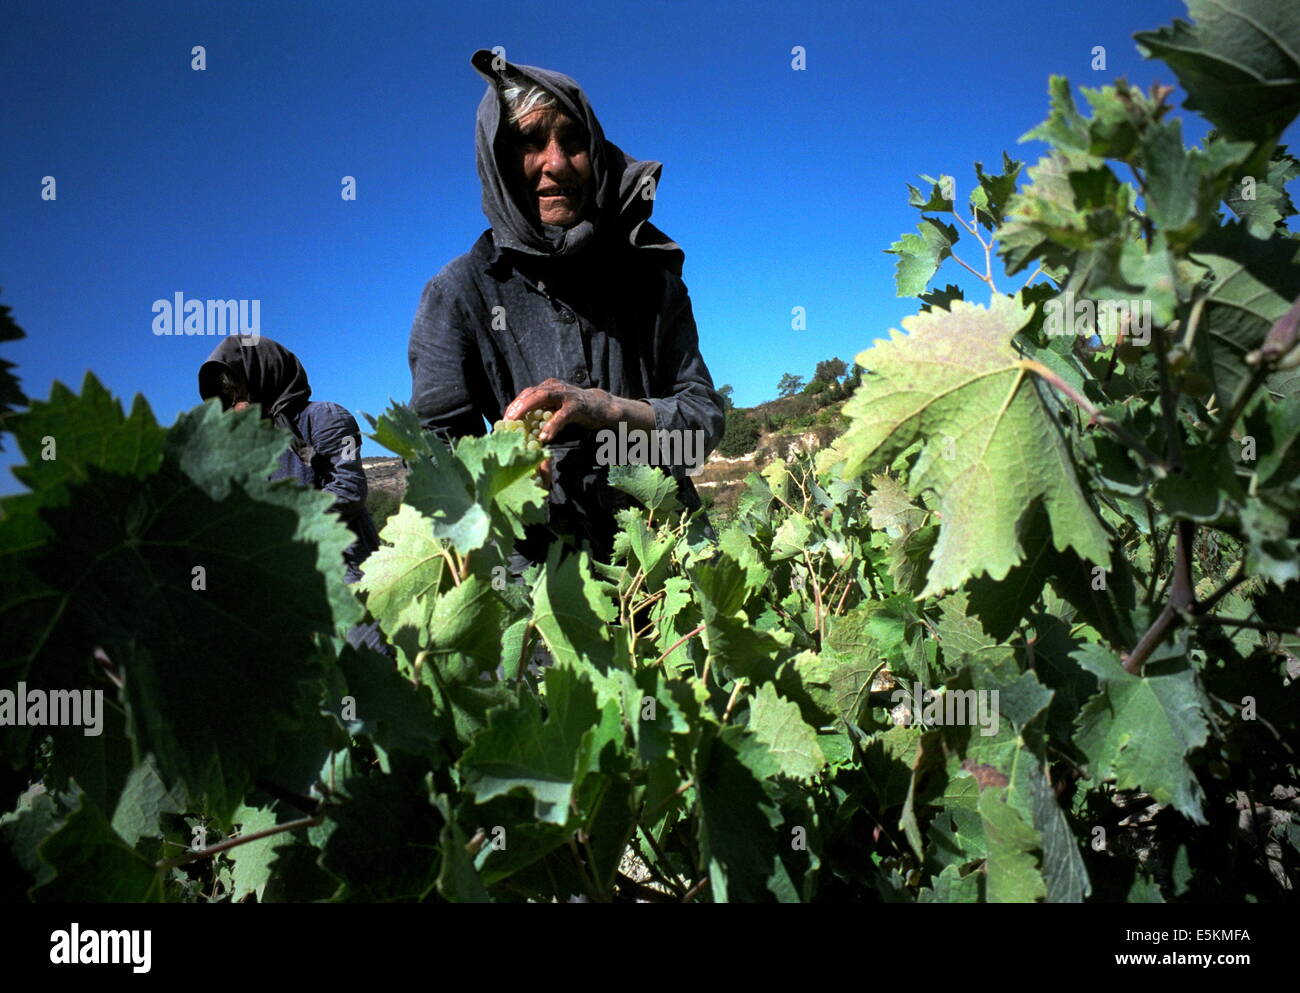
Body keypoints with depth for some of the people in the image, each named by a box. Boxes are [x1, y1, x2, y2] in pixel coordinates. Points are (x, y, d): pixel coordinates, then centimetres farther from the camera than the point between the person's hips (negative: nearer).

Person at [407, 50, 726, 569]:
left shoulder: (649, 273, 9)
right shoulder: (460, 292, 3)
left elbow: (705, 415, 3)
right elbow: (438, 443, -2)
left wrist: (607, 408, -16)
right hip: (539, 560, -2)